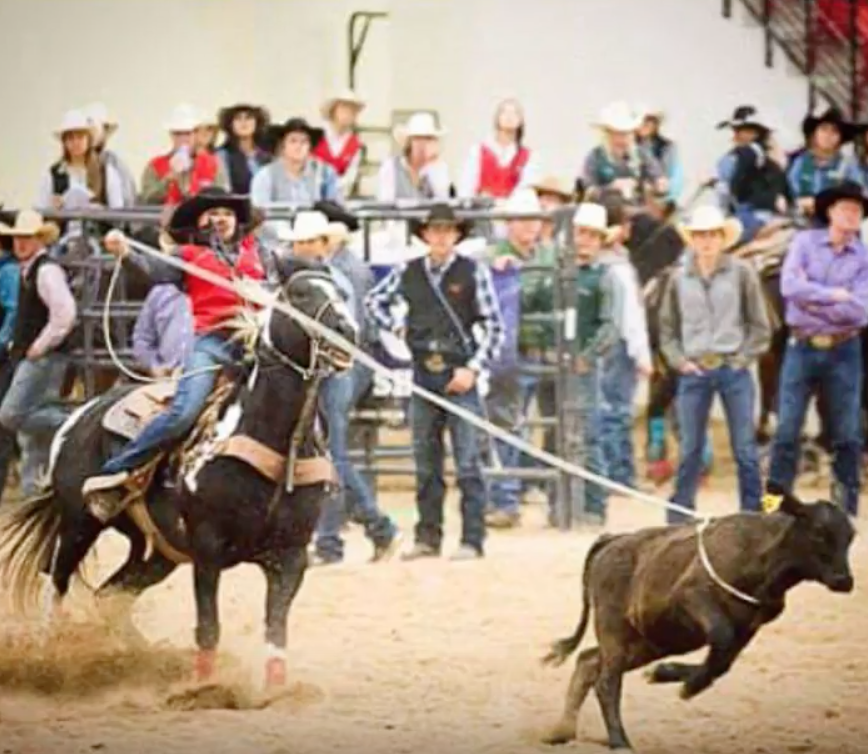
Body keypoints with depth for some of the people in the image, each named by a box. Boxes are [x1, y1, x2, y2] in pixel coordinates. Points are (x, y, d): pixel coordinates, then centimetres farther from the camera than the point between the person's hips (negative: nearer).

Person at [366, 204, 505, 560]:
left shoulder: (473, 272, -2)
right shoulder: (407, 273, 7)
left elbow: (494, 327, -3)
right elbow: (374, 301, 24)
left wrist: (473, 369, -10)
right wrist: (395, 326, 8)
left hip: (460, 374, -4)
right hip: (423, 373, 4)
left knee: (467, 460, -5)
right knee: (425, 461, 9)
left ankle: (472, 540, -3)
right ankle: (428, 537, 17)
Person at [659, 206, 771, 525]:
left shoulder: (741, 273, 1)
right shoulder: (680, 278, 6)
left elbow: (759, 326, 4)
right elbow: (667, 329, 14)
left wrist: (742, 359, -5)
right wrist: (680, 361, 1)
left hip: (734, 370, -2)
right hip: (694, 373, 2)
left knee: (745, 448, 1)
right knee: (690, 449, 5)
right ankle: (679, 516, 11)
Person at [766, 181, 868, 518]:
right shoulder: (804, 242, 1)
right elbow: (790, 286, -12)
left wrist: (812, 300, -11)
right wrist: (833, 295, -13)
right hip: (802, 347, 0)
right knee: (787, 429, 0)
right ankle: (775, 499, 6)